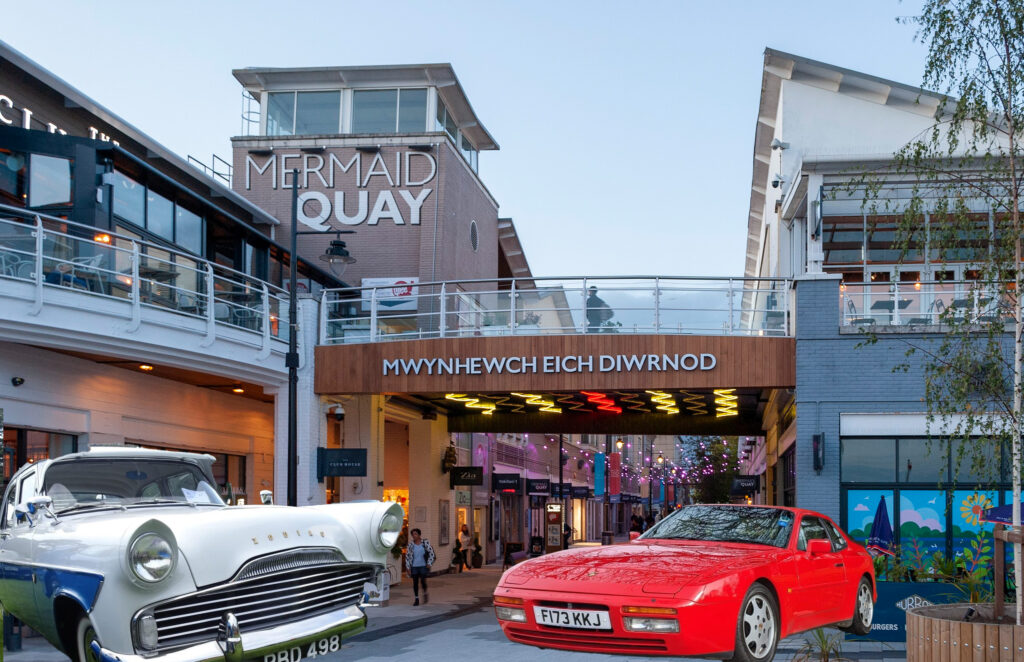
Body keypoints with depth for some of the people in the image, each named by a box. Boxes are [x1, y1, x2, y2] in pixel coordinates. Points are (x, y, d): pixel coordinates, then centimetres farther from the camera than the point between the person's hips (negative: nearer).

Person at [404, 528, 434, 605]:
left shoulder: (425, 542, -3)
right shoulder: (410, 544, 1)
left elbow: (431, 553, 1)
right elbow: (407, 556, 5)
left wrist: (429, 563, -5)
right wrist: (408, 568, 2)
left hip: (423, 565, -2)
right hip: (414, 566, 2)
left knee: (423, 581, -13)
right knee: (415, 583, 2)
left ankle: (425, 593, 16)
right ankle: (416, 599, 12)